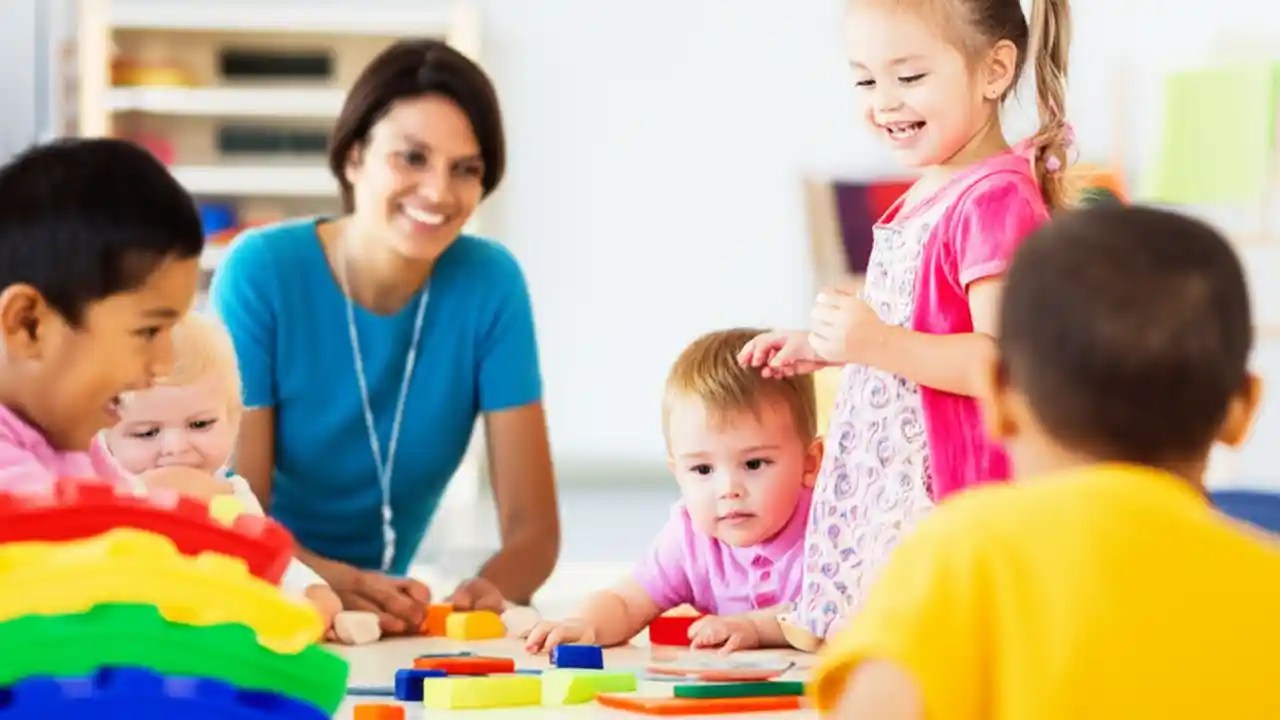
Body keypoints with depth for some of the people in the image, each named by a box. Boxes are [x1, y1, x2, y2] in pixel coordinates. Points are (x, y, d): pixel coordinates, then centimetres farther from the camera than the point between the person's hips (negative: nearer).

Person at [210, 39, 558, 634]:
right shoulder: (262, 272, -14)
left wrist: (493, 588, -31)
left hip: (387, 629, 3)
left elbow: (532, 522, -9)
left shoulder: (489, 284, -8)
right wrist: (332, 585, -36)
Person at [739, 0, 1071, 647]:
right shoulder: (929, 192, 16)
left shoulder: (996, 198, -16)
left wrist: (877, 344, -30)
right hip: (883, 489, 11)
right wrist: (825, 350, 19)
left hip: (940, 500, -11)